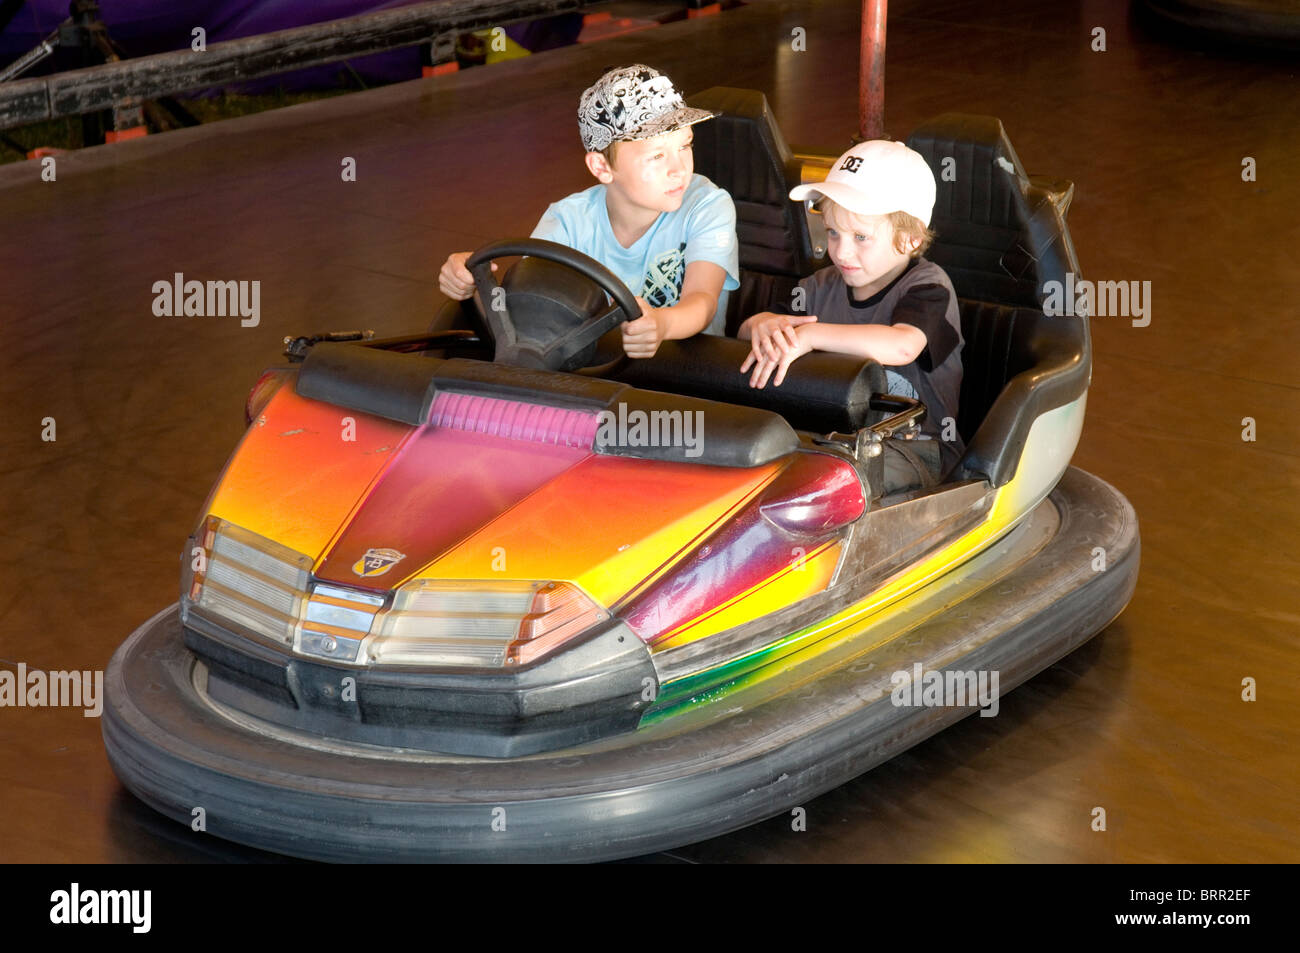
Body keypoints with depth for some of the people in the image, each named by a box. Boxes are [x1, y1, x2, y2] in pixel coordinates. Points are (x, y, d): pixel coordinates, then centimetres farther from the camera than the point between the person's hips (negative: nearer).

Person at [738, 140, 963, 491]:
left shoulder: (927, 286, -7)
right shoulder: (824, 287, 13)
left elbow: (902, 346, -29)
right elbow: (744, 331, 12)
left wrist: (809, 336, -29)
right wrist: (763, 325, -15)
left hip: (912, 448, -6)